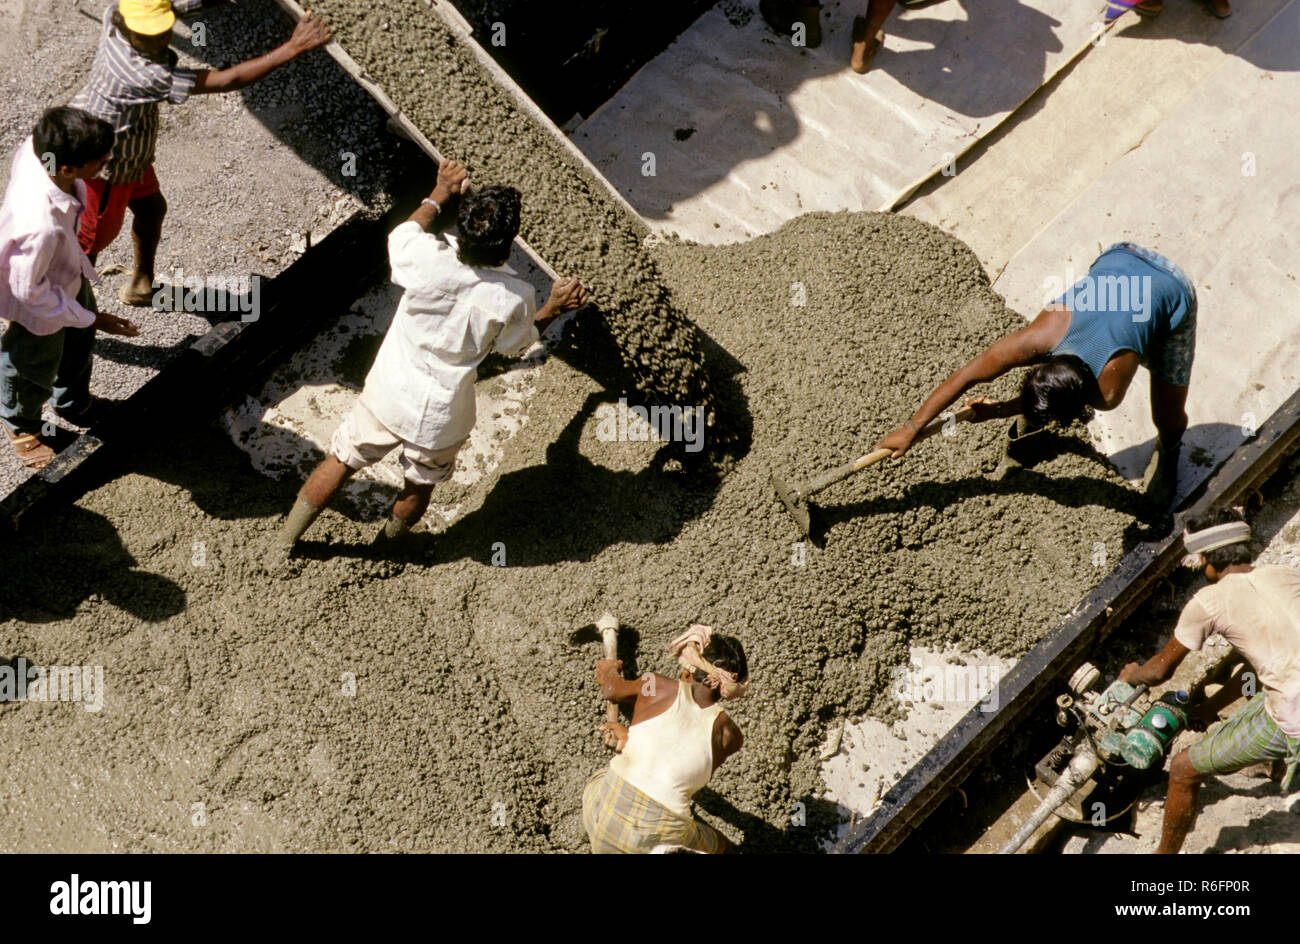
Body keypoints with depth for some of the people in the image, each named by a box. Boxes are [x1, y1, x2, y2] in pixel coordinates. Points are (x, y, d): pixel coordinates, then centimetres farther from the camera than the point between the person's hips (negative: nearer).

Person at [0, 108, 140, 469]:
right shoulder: (40, 227, -49)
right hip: (40, 303, -7)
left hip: (69, 271, 7)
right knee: (36, 368, 25)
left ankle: (74, 402, 64)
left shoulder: (36, 147, -29)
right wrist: (91, 319, -18)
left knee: (79, 345, 33)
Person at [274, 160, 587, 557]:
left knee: (340, 463, 22)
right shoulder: (515, 298, -26)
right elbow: (514, 346, -3)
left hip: (388, 394, 1)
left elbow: (402, 234, 0)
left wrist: (439, 195, 12)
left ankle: (282, 547, 38)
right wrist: (554, 308, 7)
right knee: (419, 487, 27)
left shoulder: (428, 258, -27)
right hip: (441, 417, -1)